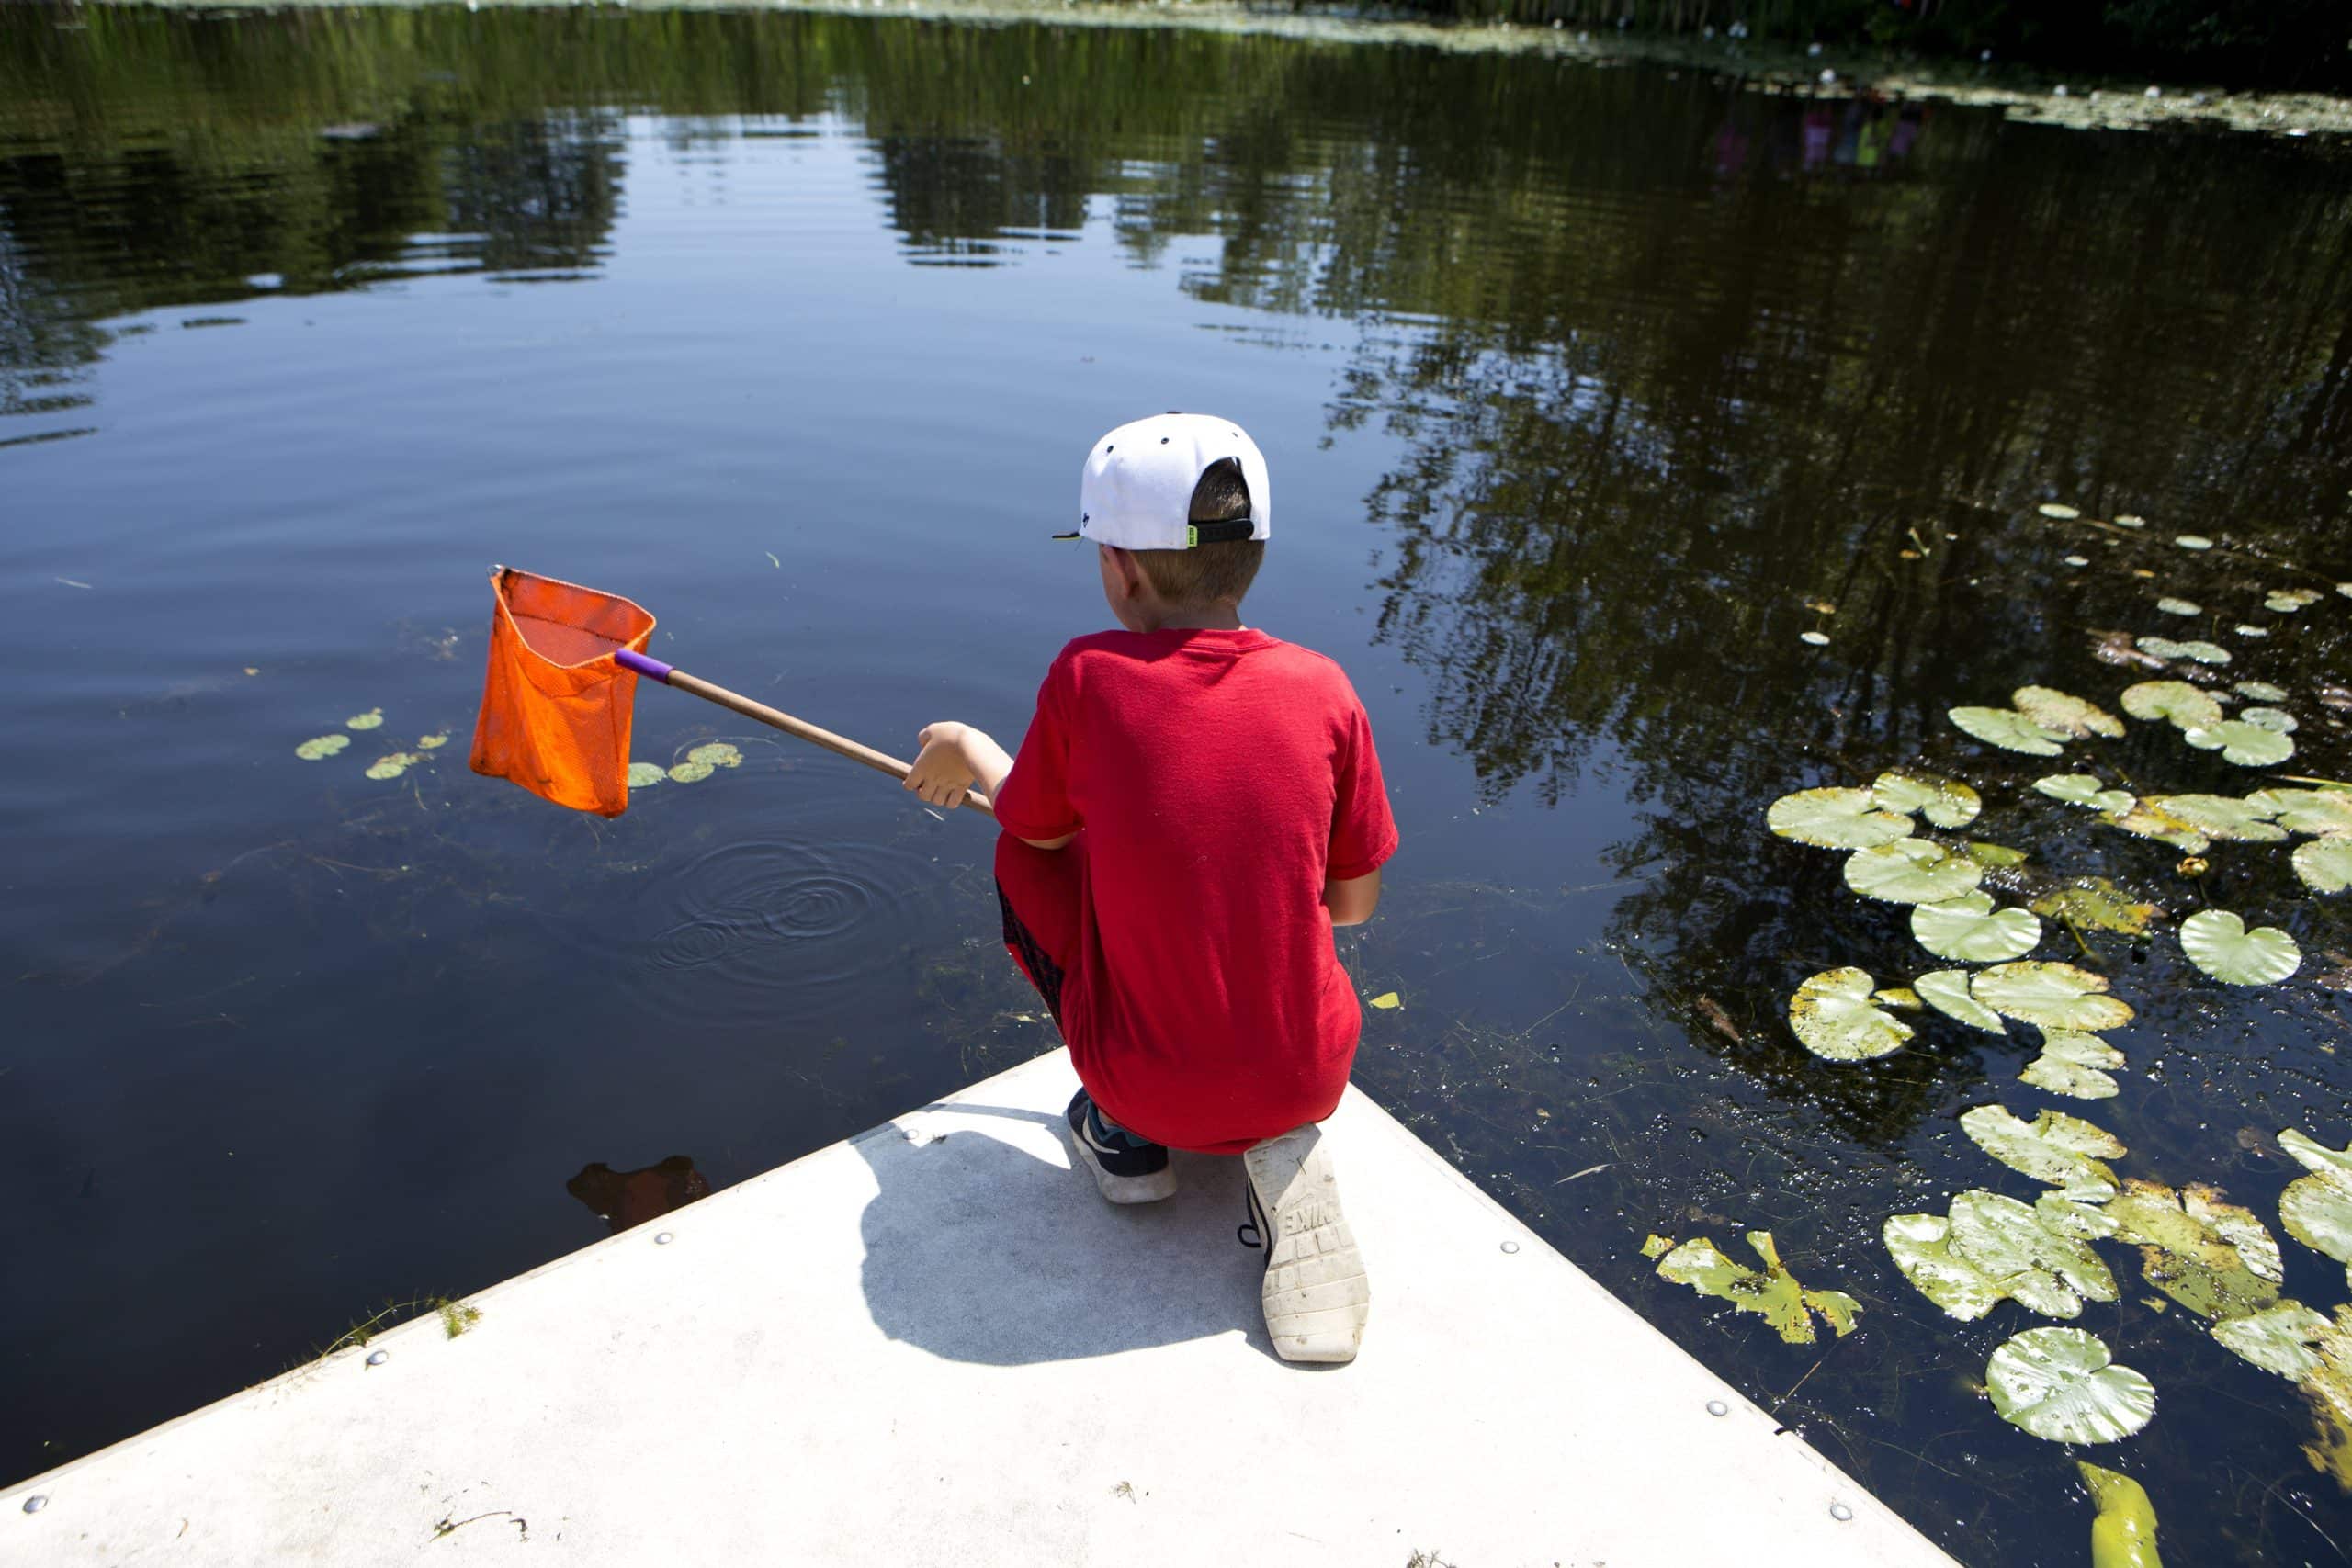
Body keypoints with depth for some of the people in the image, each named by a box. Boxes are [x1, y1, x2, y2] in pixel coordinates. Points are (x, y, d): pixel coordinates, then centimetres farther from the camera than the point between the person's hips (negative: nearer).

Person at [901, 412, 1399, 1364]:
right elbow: (1354, 903, 2)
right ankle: (1282, 1148, 11)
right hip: (1312, 1077, 2)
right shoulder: (1322, 689, -8)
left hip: (1153, 1089, -2)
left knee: (1020, 860, 18)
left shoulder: (1086, 679, -14)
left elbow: (1038, 826, 5)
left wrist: (969, 752, 25)